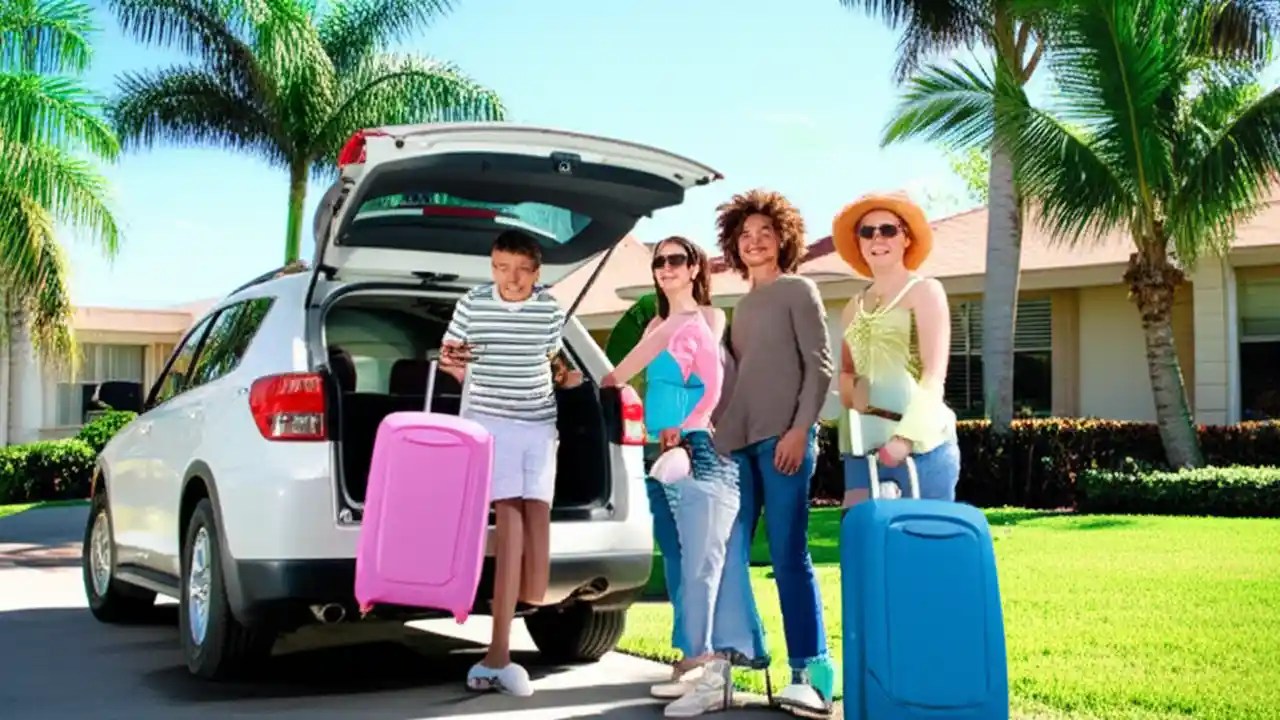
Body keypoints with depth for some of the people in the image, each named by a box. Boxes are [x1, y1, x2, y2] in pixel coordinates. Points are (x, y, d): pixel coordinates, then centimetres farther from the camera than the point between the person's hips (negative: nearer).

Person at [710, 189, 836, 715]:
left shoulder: (798, 291, 4)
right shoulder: (743, 306, 21)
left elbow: (819, 367, -5)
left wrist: (799, 430, -15)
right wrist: (720, 433, 12)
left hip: (783, 439, -6)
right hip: (737, 443, 7)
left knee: (789, 557, -9)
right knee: (728, 554, 5)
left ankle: (812, 673, -5)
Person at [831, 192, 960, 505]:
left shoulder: (924, 291, 1)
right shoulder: (854, 306, 17)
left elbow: (935, 374, -7)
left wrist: (906, 435, -19)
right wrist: (849, 389, 0)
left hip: (920, 443, -5)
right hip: (862, 445, 5)